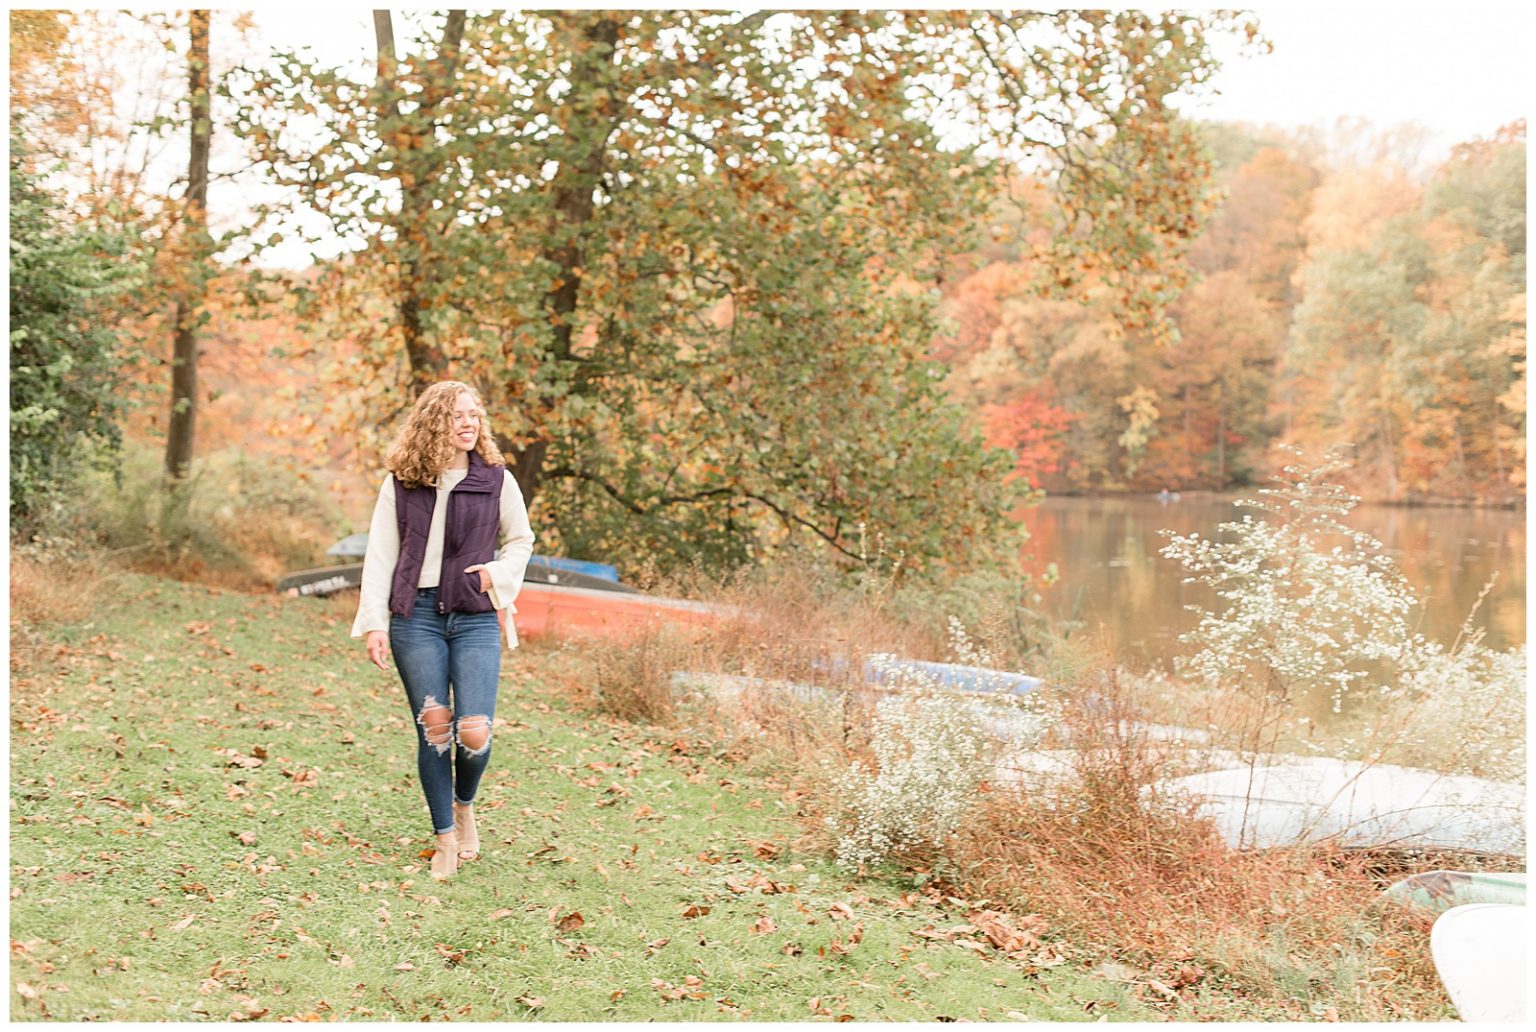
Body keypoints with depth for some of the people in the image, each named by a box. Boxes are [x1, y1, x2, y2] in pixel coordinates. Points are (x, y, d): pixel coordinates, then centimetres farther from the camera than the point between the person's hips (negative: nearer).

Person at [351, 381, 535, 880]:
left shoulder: (496, 479, 3)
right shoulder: (400, 484, 2)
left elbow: (521, 540, 15)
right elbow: (380, 554, 3)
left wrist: (499, 572, -5)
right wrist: (374, 623, -3)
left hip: (475, 618, 0)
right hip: (416, 616, 0)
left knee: (474, 732, -9)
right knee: (433, 728, 2)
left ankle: (465, 805, 24)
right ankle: (445, 836, 18)